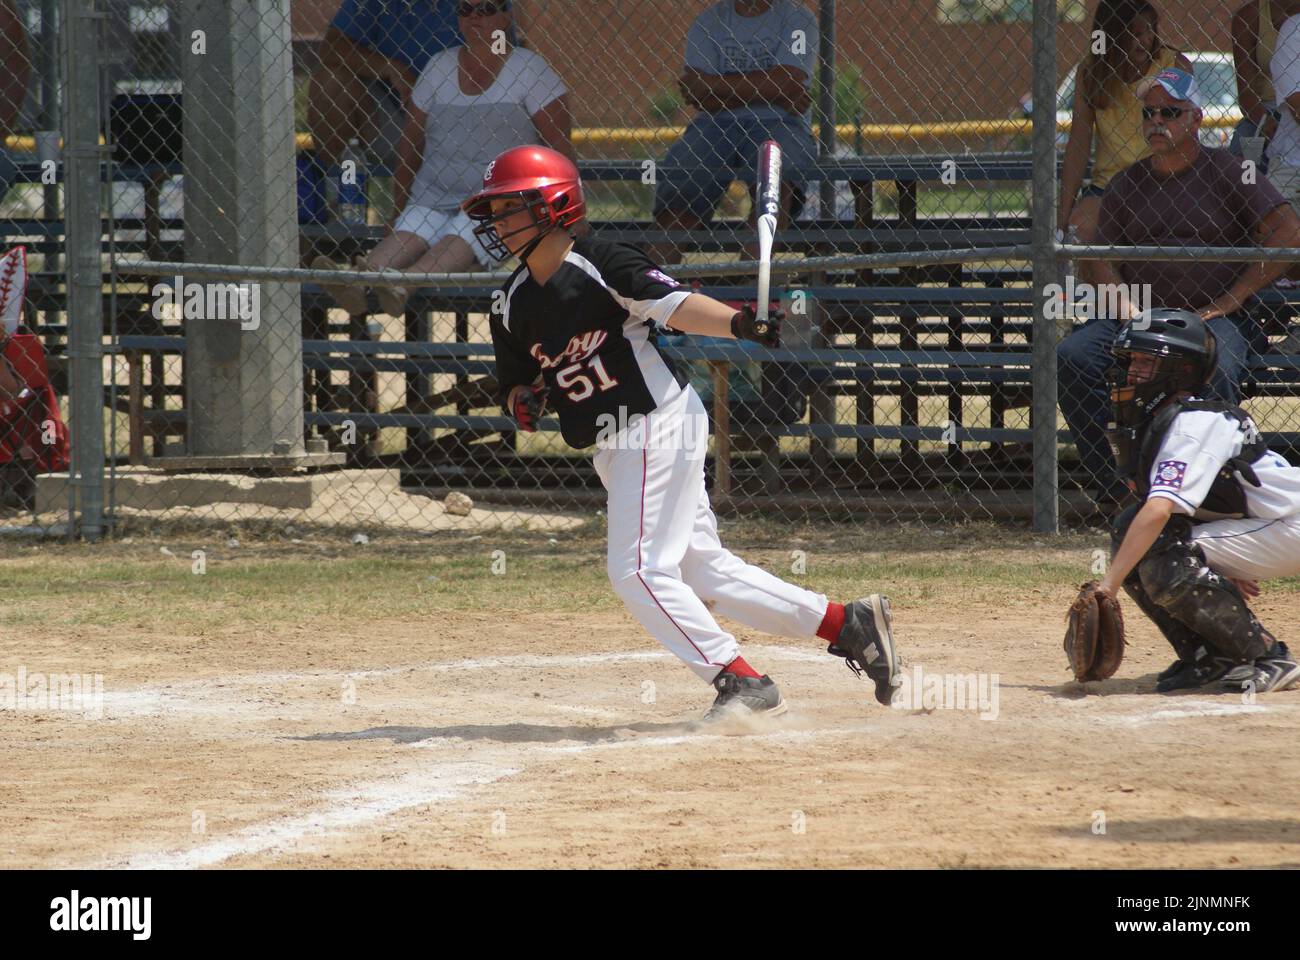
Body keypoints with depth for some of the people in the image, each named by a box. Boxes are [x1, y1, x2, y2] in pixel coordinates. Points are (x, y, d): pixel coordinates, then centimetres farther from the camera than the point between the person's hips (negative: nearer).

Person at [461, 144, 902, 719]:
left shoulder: (600, 264, -14)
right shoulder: (515, 305, 8)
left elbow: (674, 305, -24)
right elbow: (517, 384, 15)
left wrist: (737, 323, -41)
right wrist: (523, 401, -9)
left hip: (660, 422, -9)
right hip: (615, 446, 9)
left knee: (638, 569, -13)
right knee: (702, 569, 10)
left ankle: (743, 684, -8)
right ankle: (850, 624, 16)